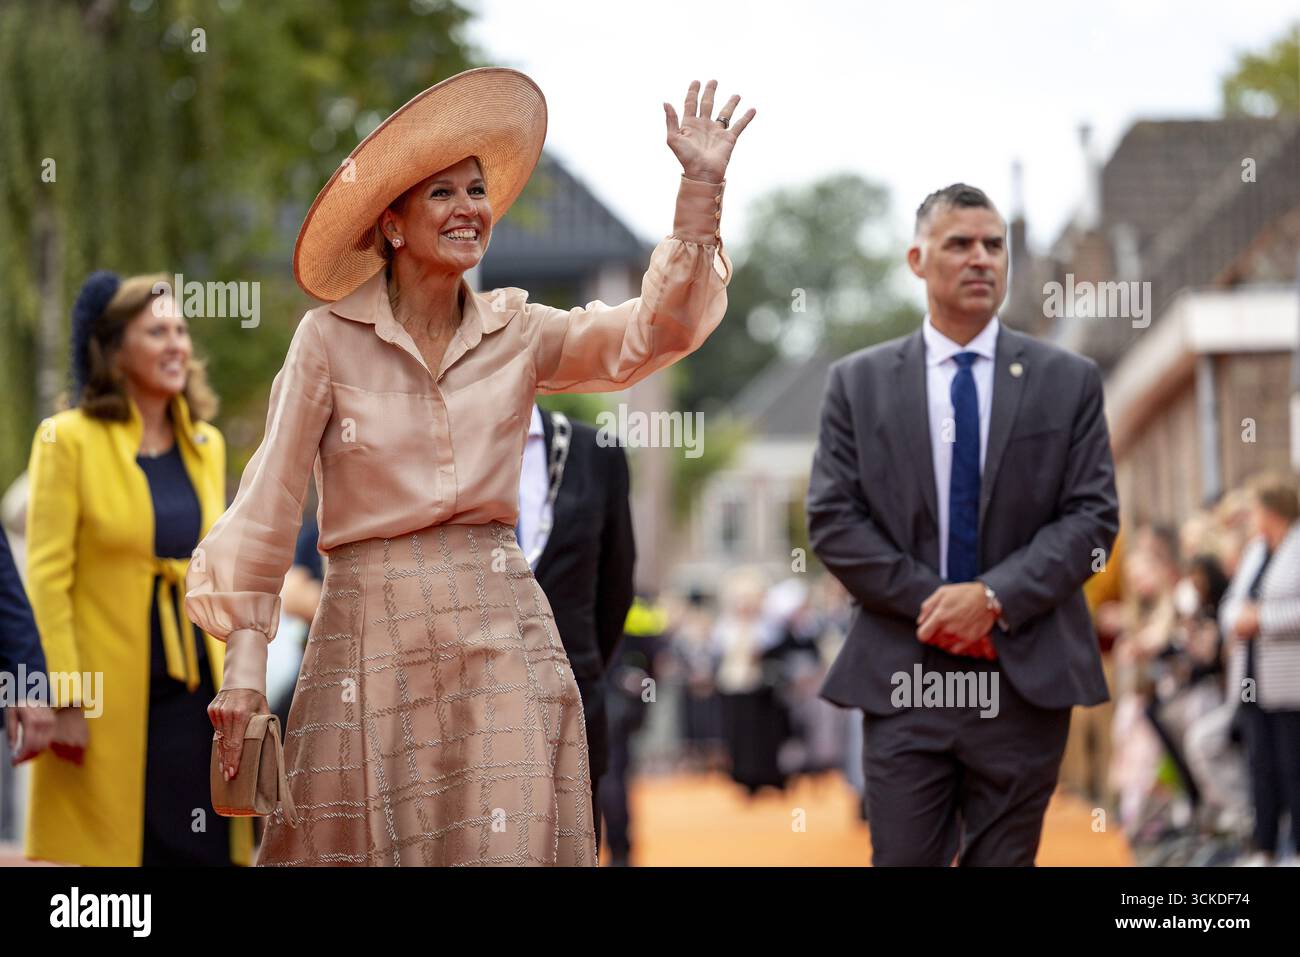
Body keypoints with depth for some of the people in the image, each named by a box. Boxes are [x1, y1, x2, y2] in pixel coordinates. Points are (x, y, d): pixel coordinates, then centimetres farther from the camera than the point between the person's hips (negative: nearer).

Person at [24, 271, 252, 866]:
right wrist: (64, 698, -15)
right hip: (107, 702, -5)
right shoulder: (69, 440, -5)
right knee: (105, 850, 0)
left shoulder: (206, 445, 12)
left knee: (200, 850, 3)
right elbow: (46, 577, -9)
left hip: (196, 694, 5)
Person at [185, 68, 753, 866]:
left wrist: (702, 185, -15)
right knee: (358, 845, 1)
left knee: (512, 842, -4)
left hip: (501, 633, 2)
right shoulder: (330, 342, -2)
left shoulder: (517, 336, 7)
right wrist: (245, 669, -7)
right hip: (375, 640, -2)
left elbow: (655, 332, -5)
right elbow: (269, 503, -3)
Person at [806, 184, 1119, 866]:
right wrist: (930, 601, -10)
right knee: (902, 858, -2)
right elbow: (832, 519, 1)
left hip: (1027, 675, 0)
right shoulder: (858, 382, 7)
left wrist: (995, 597, -13)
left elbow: (1093, 515, 0)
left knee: (1006, 859, 6)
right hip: (902, 675, 0)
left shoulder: (1069, 382, 7)